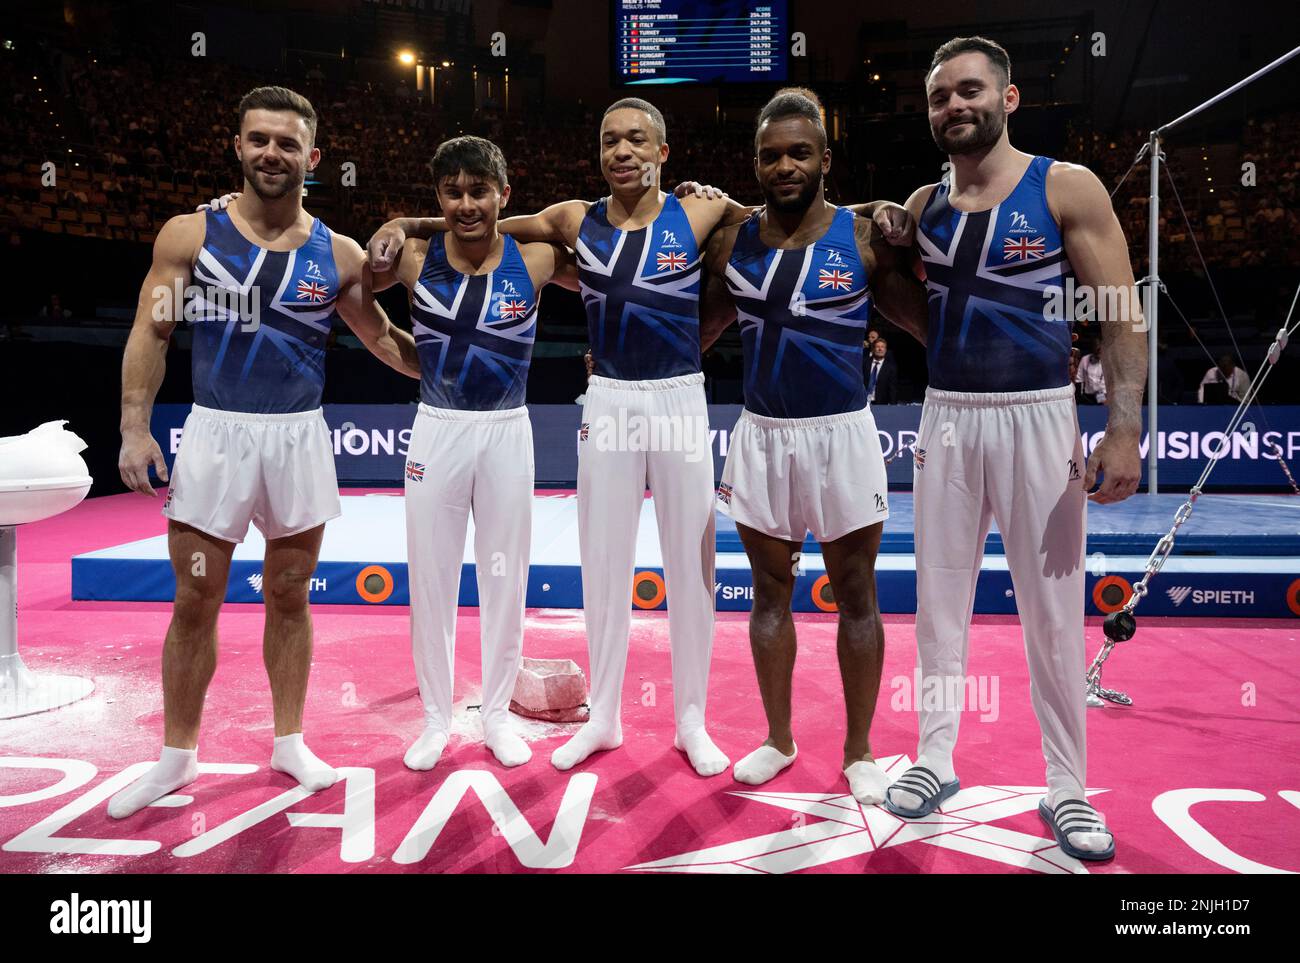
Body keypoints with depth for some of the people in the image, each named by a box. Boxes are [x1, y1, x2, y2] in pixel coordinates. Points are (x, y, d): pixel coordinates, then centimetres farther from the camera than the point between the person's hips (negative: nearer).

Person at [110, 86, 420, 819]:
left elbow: (383, 339, 12)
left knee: (290, 597, 10)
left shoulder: (340, 255, 2)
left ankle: (289, 742, 25)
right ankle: (178, 755, 22)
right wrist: (135, 428, -8)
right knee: (195, 603, 6)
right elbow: (151, 334, 0)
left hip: (300, 436, 1)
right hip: (215, 432, -1)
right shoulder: (189, 234, -1)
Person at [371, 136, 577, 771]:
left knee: (505, 580, 8)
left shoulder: (536, 260, -5)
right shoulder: (413, 258, -3)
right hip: (437, 431, 1)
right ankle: (436, 720, 24)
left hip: (507, 432, 0)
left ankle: (497, 715, 26)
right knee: (430, 580, 6)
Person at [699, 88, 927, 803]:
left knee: (855, 597, 6)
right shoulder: (731, 244, 5)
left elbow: (927, 324, -2)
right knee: (770, 591, 11)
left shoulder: (864, 239, -4)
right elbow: (696, 333, 13)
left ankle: (859, 750, 22)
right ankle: (778, 738, 28)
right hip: (761, 434, 3)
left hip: (841, 433, -2)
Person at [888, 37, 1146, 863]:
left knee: (1052, 613, 3)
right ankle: (936, 761, 24)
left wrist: (1124, 429, -17)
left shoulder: (1068, 188, -4)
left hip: (1036, 417, -4)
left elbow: (1124, 316, -8)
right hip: (945, 418, 4)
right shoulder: (921, 205, 8)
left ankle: (1068, 788, 18)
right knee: (940, 599, 9)